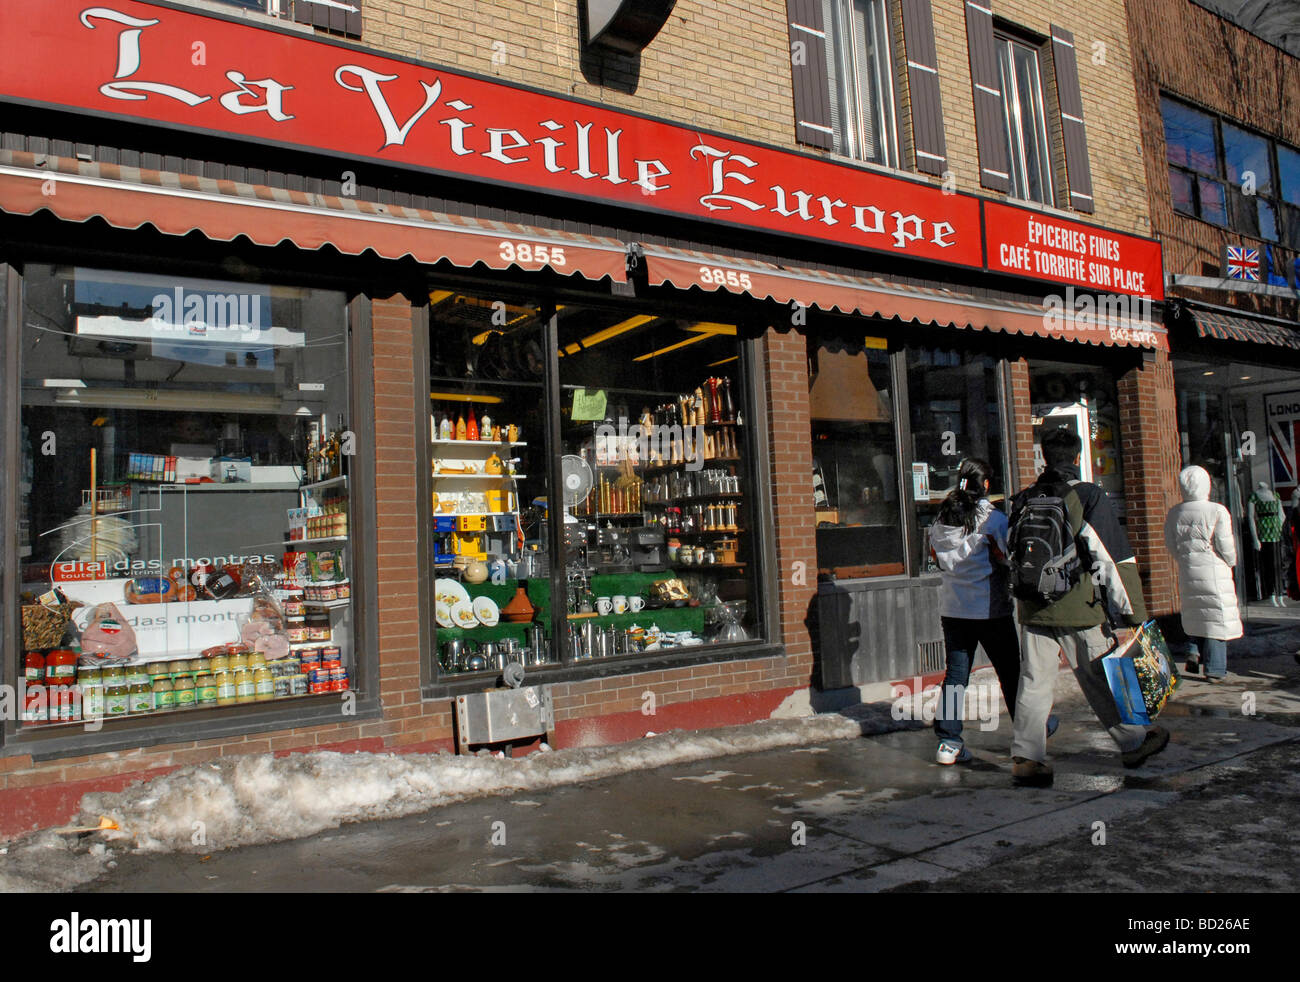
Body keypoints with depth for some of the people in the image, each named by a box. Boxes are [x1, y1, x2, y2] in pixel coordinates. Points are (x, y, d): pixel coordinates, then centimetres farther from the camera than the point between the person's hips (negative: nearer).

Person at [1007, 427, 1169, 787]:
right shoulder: (1089, 496, -7)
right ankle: (1134, 742, 30)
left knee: (1033, 683, 6)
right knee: (1100, 680, 11)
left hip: (1032, 608, 3)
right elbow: (1112, 557, -9)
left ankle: (1025, 757, 5)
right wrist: (1130, 609, -5)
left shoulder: (1023, 500, 6)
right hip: (1077, 608, -3)